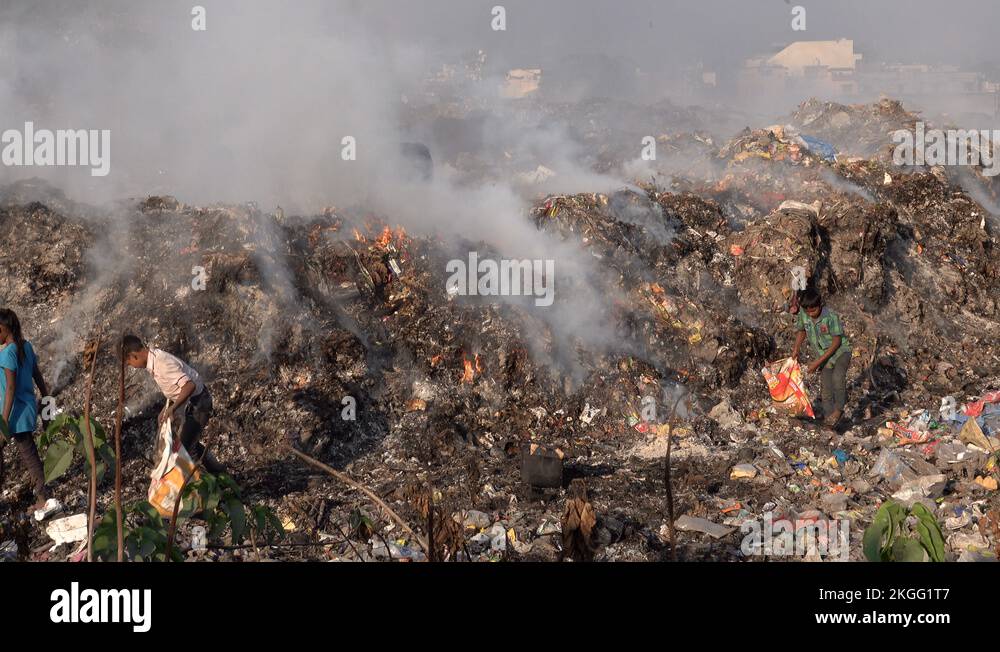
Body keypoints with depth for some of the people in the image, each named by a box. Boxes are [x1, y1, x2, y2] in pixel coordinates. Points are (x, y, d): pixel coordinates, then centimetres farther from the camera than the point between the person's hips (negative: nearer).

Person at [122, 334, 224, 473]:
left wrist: (172, 408, -35)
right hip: (191, 403, 10)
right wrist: (165, 409, 10)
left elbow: (189, 385, -35)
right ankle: (218, 471, 38)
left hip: (198, 403, -10)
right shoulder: (155, 359, 1)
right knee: (189, 442, 23)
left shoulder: (163, 364, -30)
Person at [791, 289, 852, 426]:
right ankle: (829, 421, 13)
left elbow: (836, 342, -20)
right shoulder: (803, 315, -11)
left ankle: (838, 409, -14)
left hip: (840, 351, -5)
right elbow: (801, 330, 13)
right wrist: (796, 348, -1)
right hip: (825, 356, 5)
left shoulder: (831, 317, -26)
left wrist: (818, 362, -20)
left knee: (837, 377, -31)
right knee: (827, 392, 3)